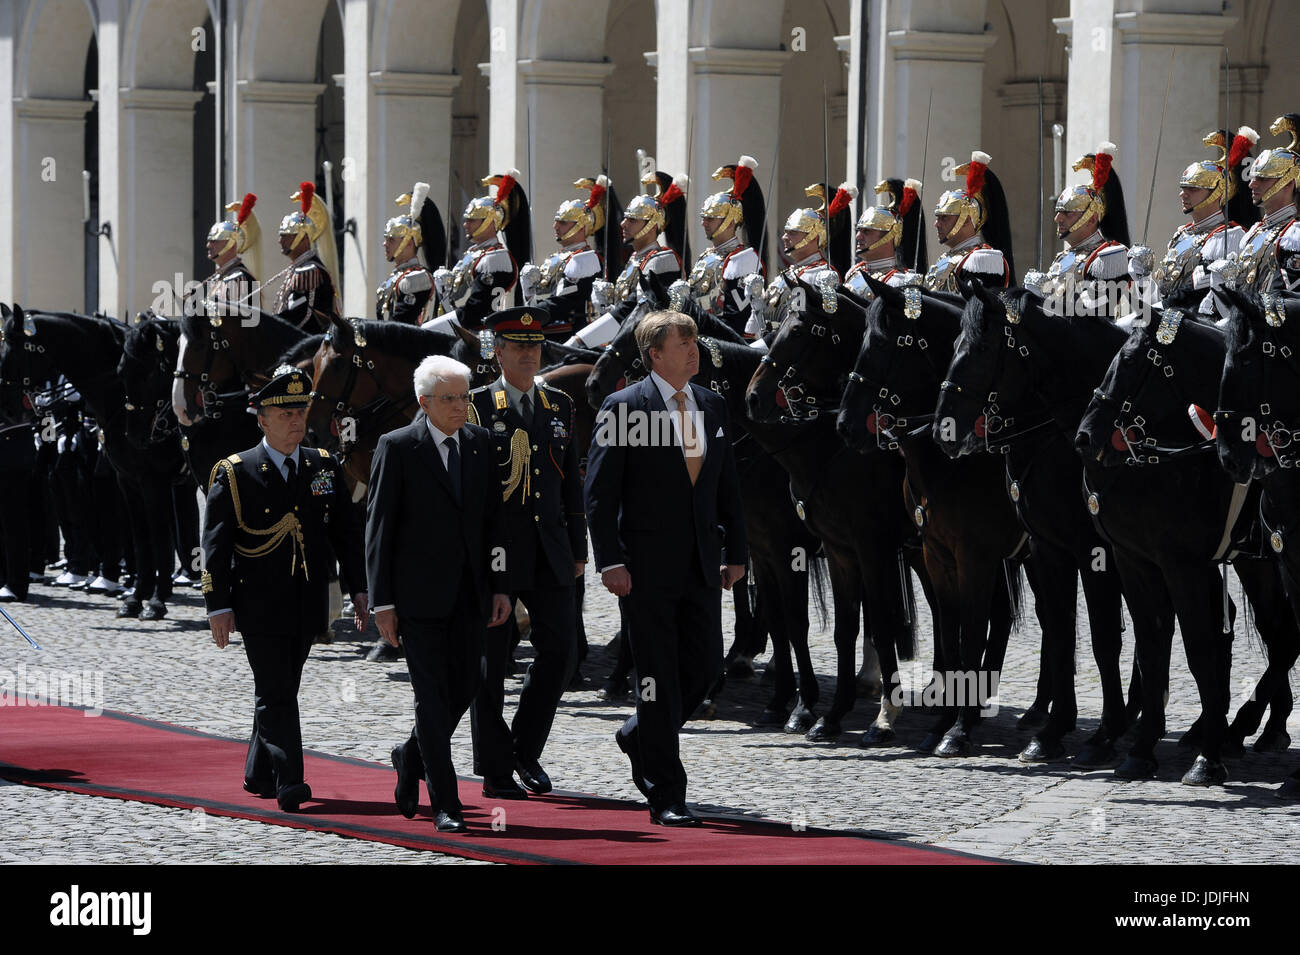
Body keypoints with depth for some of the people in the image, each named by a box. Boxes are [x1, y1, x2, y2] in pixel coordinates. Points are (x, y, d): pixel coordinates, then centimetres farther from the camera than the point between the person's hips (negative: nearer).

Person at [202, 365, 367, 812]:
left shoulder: (324, 467, 8)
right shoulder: (234, 474, -5)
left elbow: (346, 532, 13)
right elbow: (215, 545, -6)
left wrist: (361, 589, 8)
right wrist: (218, 606, -11)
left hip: (308, 603, 4)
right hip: (260, 604, -4)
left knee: (282, 689, 13)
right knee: (276, 693, -9)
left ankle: (259, 774, 26)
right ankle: (288, 782, -13)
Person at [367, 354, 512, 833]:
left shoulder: (480, 443, 9)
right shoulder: (397, 448, -6)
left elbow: (494, 519, 13)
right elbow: (378, 529, -6)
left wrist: (500, 586, 7)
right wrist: (383, 603, -9)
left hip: (468, 594, 5)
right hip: (419, 592, -5)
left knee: (465, 686, 7)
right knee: (432, 695, -4)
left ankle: (411, 757, 33)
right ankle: (445, 804, 0)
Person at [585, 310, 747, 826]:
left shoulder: (712, 406, 11)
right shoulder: (624, 407, -7)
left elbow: (727, 486, 17)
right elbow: (600, 492, -8)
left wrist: (735, 551, 12)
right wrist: (610, 561, -15)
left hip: (702, 562, 6)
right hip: (648, 564, -6)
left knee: (706, 663, 5)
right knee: (659, 675, -3)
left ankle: (640, 738, 32)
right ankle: (665, 794, 3)